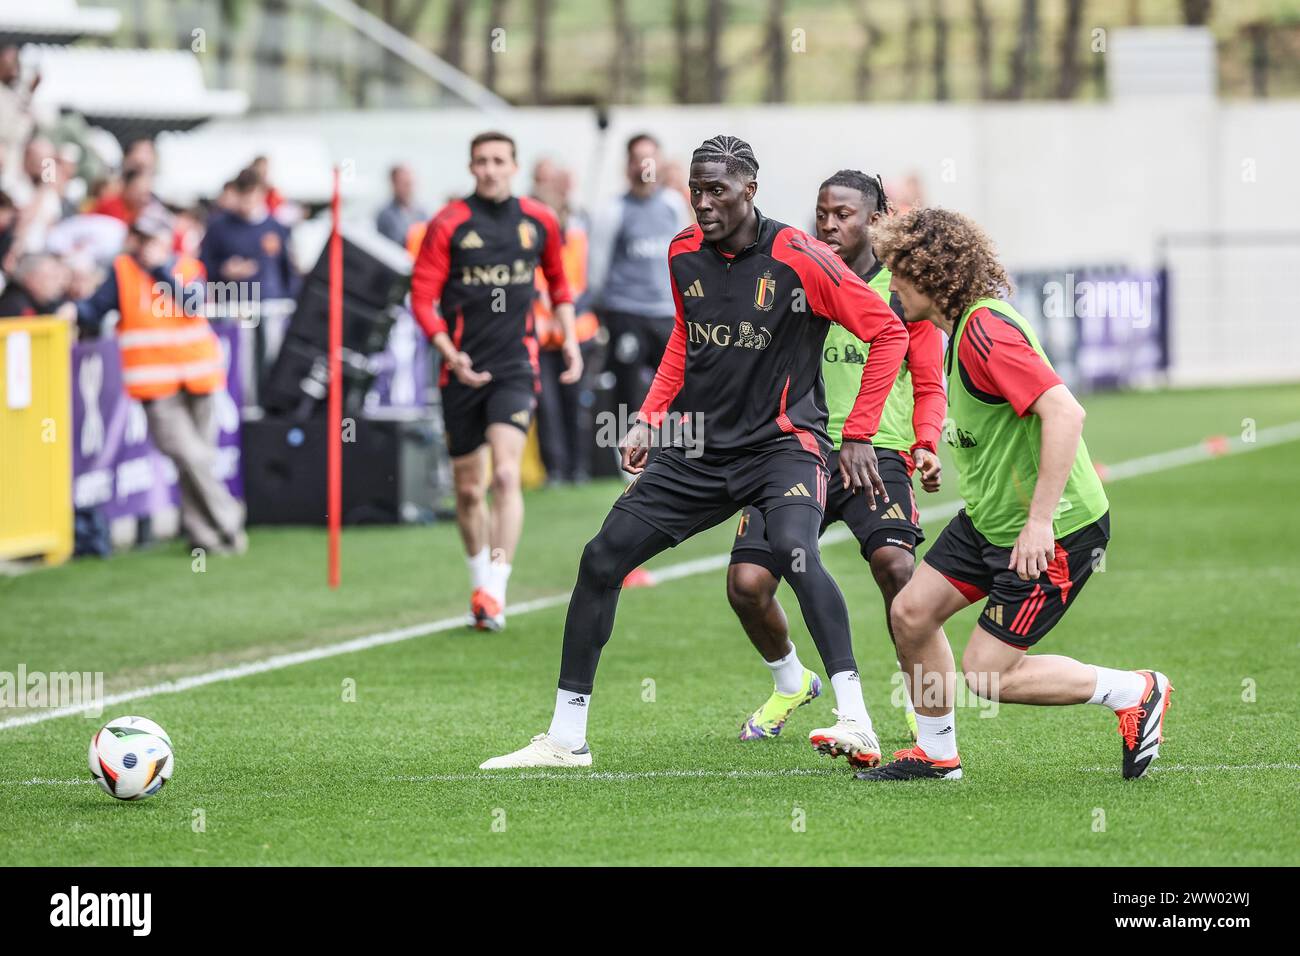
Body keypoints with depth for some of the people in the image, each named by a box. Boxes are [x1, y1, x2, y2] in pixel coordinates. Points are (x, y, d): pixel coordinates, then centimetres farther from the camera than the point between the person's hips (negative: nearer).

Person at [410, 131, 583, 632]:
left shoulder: (539, 221, 4)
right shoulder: (448, 225, -5)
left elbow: (558, 280, 22)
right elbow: (422, 298, -6)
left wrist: (569, 338, 12)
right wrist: (451, 354, -20)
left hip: (515, 367, 0)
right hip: (463, 370, 0)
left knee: (506, 473, -18)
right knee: (468, 488, 8)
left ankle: (496, 591, -21)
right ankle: (479, 583, 29)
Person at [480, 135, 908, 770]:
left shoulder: (798, 258, -14)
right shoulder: (684, 253, 5)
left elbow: (888, 331, -9)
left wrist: (858, 436, -11)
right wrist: (649, 417, 15)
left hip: (783, 443, -6)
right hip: (699, 449, 6)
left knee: (793, 550, -34)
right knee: (602, 558, -1)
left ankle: (855, 723, -36)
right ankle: (566, 737, 8)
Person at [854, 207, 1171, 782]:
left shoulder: (985, 332, -24)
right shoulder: (967, 325, 8)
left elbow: (1065, 412, -33)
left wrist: (1040, 519, -33)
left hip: (1057, 532, -10)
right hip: (989, 518, 10)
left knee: (987, 672, -6)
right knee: (912, 612, 8)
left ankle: (1136, 693, 9)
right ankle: (936, 754, 24)